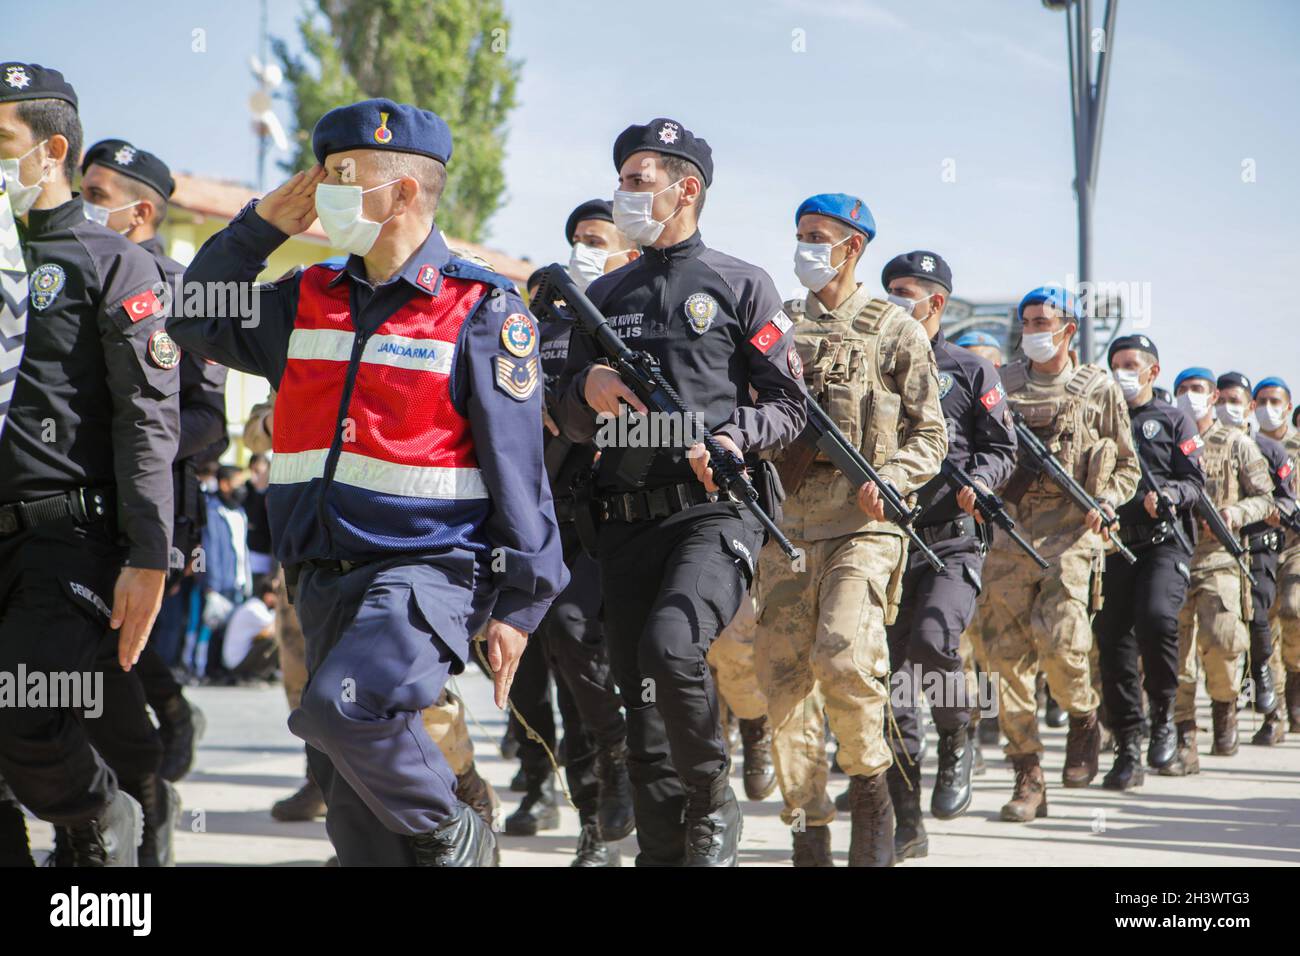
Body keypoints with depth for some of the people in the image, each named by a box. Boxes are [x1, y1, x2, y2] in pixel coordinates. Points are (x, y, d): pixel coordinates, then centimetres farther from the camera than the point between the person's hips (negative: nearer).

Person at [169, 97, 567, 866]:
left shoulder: (481, 310, -6)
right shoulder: (309, 300, 12)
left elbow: (518, 466, -7)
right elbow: (195, 321, 21)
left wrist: (519, 602, -9)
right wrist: (263, 224, 9)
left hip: (428, 568, -7)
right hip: (323, 574, 7)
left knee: (343, 707, -28)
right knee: (352, 798, 7)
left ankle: (453, 836, -5)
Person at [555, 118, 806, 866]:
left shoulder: (741, 285, 5)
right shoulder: (604, 296, 19)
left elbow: (789, 406, 2)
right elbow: (571, 423, 19)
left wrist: (732, 438, -16)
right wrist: (589, 391, -3)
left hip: (715, 510, -5)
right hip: (626, 521, 5)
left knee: (671, 644, -28)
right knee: (643, 706, 3)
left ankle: (714, 803, -6)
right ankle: (664, 851, 11)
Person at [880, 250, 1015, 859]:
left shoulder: (971, 371, 7)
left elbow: (1002, 448, 4)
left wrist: (977, 480, -15)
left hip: (954, 540, -3)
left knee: (931, 639, -27)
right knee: (892, 677, -2)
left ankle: (957, 745, 4)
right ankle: (907, 826, 4)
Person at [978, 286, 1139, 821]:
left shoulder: (1099, 389, 8)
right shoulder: (1002, 386, 13)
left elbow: (1127, 465, 13)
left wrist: (1105, 503, -5)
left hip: (1071, 529, -3)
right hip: (1011, 527, 3)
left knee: (1059, 640, -18)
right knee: (1007, 653, -4)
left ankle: (1084, 719, 14)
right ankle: (1028, 780, 2)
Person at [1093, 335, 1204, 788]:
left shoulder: (1174, 421, 10)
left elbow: (1194, 481, 2)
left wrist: (1167, 494, -17)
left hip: (1165, 542, -4)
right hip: (1113, 545, 4)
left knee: (1156, 616, -28)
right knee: (1113, 640, -2)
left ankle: (1162, 715, -8)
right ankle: (1127, 750, 3)